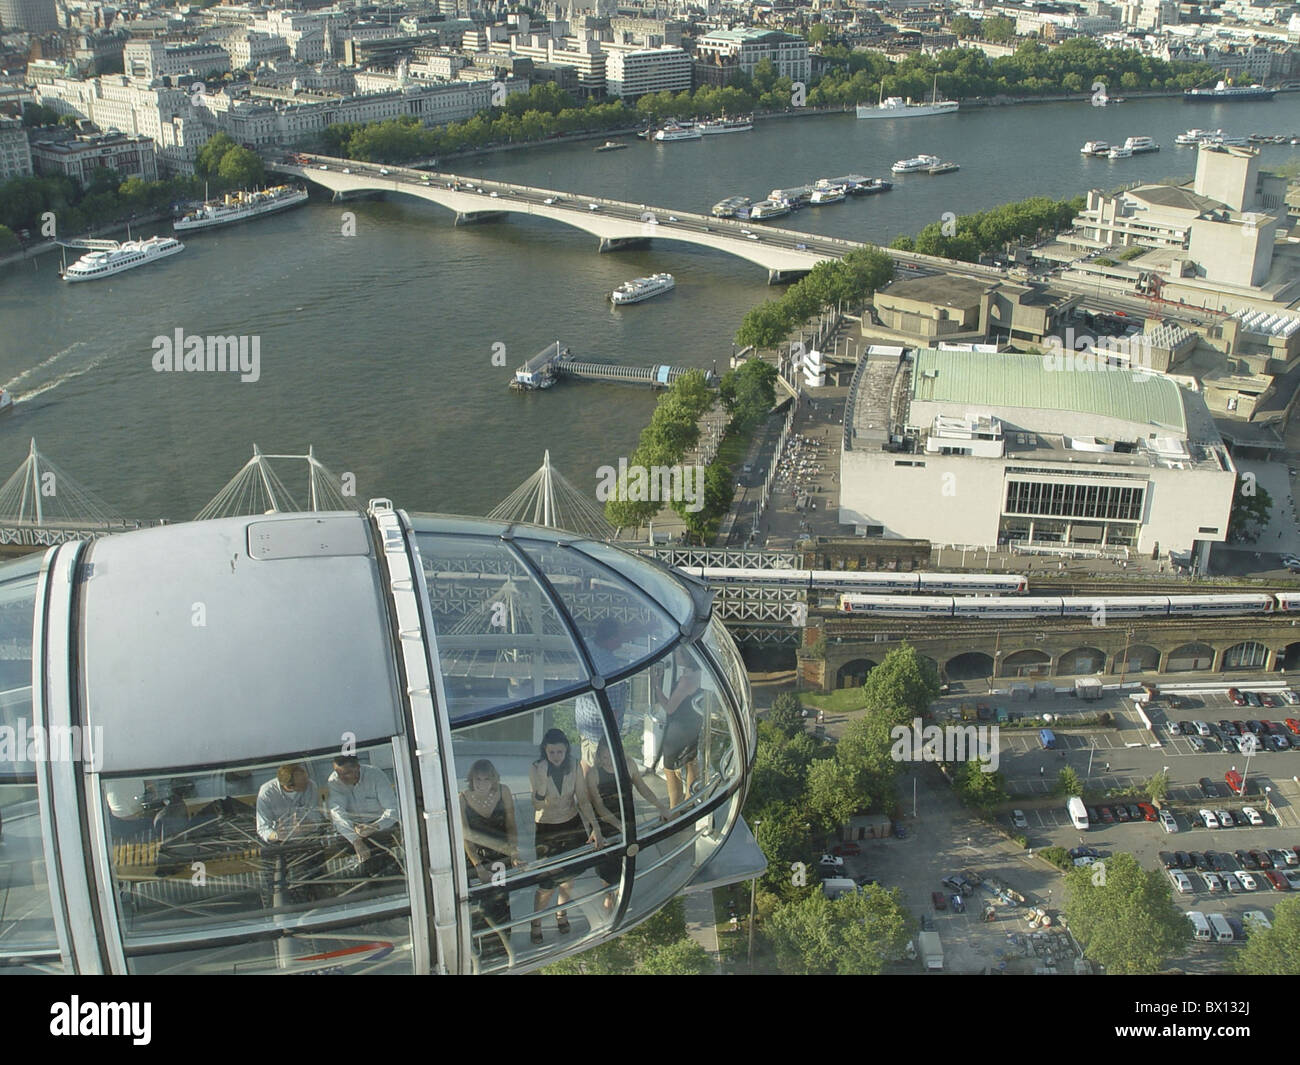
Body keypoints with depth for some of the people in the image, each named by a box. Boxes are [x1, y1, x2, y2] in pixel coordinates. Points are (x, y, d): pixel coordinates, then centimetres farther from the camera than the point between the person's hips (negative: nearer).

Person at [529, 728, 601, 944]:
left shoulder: (574, 768, -8)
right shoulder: (535, 770, -17)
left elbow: (583, 800, -2)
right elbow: (537, 805, -22)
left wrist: (595, 827, -9)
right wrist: (542, 779, -35)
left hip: (572, 827, 3)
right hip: (546, 830, -3)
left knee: (568, 878, 15)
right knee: (547, 885, -5)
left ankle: (561, 912, 43)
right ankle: (535, 922, 21)